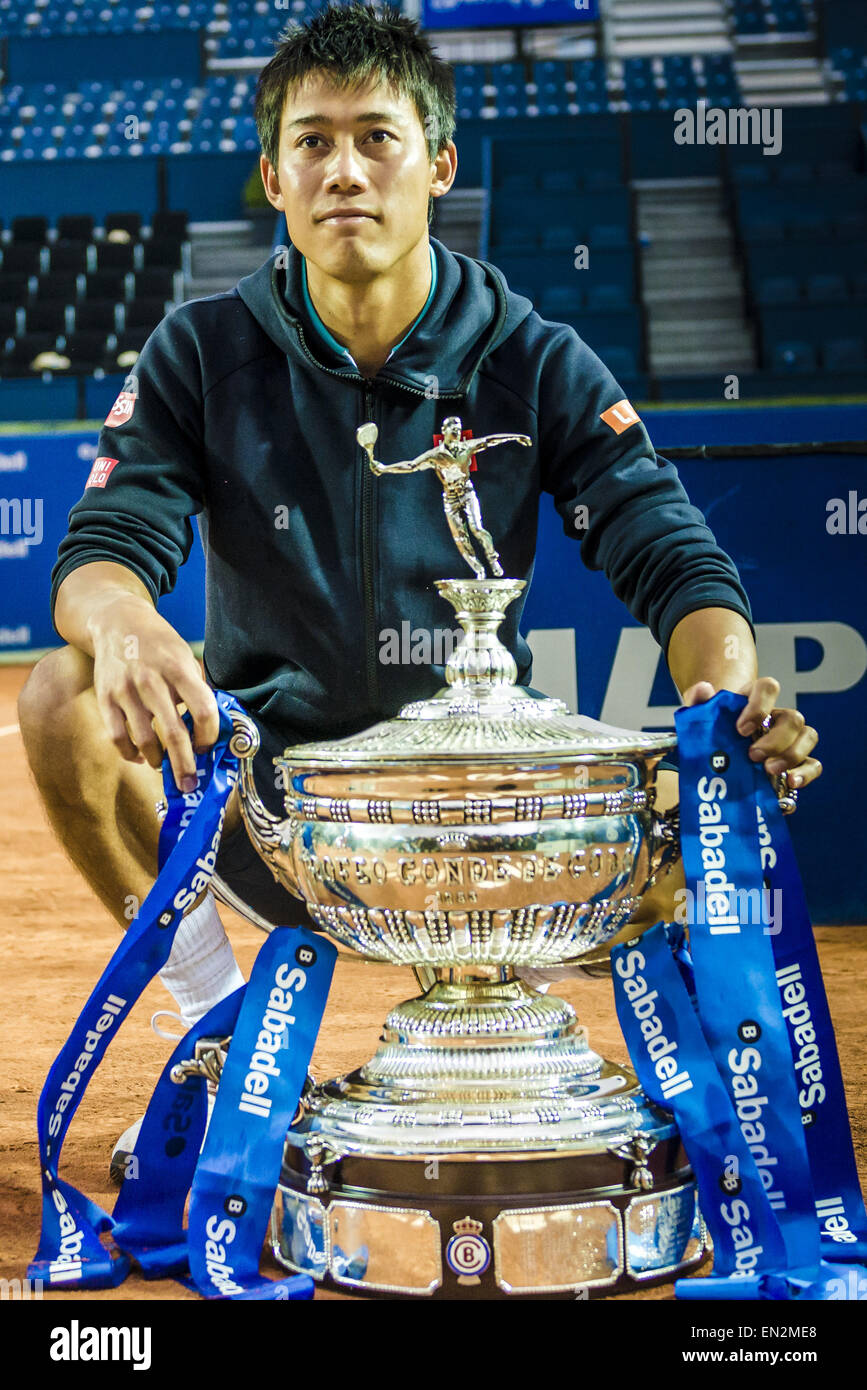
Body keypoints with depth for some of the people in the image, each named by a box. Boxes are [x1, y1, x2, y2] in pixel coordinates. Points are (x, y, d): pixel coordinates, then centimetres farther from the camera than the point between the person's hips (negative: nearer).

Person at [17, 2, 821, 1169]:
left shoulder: (535, 367, -4)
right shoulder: (205, 354, -4)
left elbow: (673, 560, -10)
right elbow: (104, 546, -15)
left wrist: (728, 686, -34)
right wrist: (126, 629, -42)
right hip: (265, 791, 0)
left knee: (683, 803, -26)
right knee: (63, 701, -26)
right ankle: (215, 1015, -3)